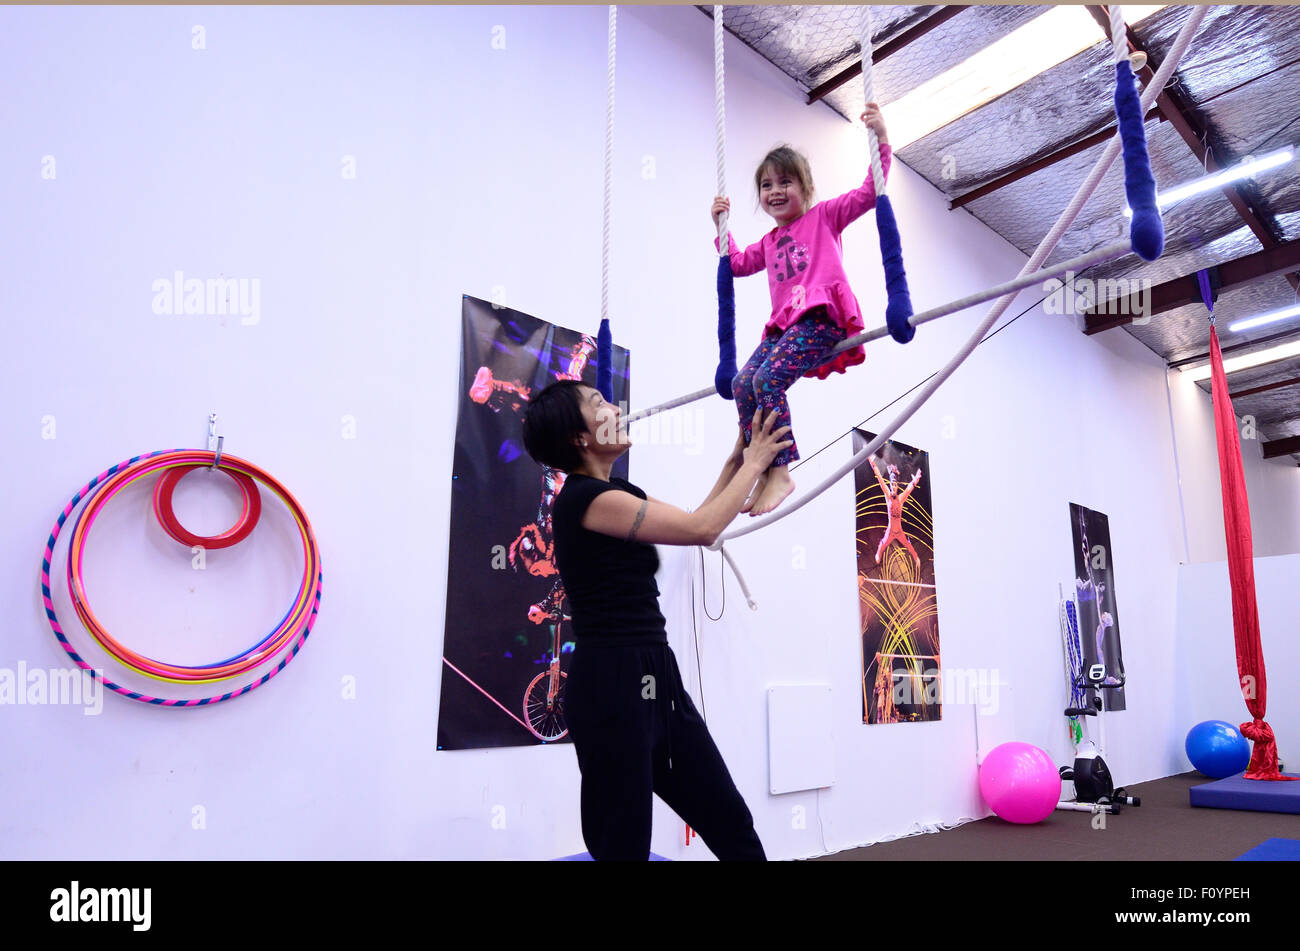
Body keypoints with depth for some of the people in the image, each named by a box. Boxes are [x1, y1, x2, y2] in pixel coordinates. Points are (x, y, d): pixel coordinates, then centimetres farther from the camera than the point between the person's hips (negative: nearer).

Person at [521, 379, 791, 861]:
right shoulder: (585, 497, -15)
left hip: (655, 677, 10)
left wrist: (736, 462, 19)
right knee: (623, 844, 3)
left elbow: (693, 523, 23)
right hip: (611, 684, -9)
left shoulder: (619, 492, 16)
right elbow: (703, 528, -14)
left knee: (732, 824, 13)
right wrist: (754, 463, -1)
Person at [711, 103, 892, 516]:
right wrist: (721, 225, 30)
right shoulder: (769, 242, 28)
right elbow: (738, 264, 38)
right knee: (742, 384, -11)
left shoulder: (823, 216, 11)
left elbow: (868, 193, 1)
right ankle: (762, 473, -8)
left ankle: (780, 472, -20)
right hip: (785, 323, 7)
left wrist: (880, 140, -7)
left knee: (767, 380, -26)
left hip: (822, 318, -7)